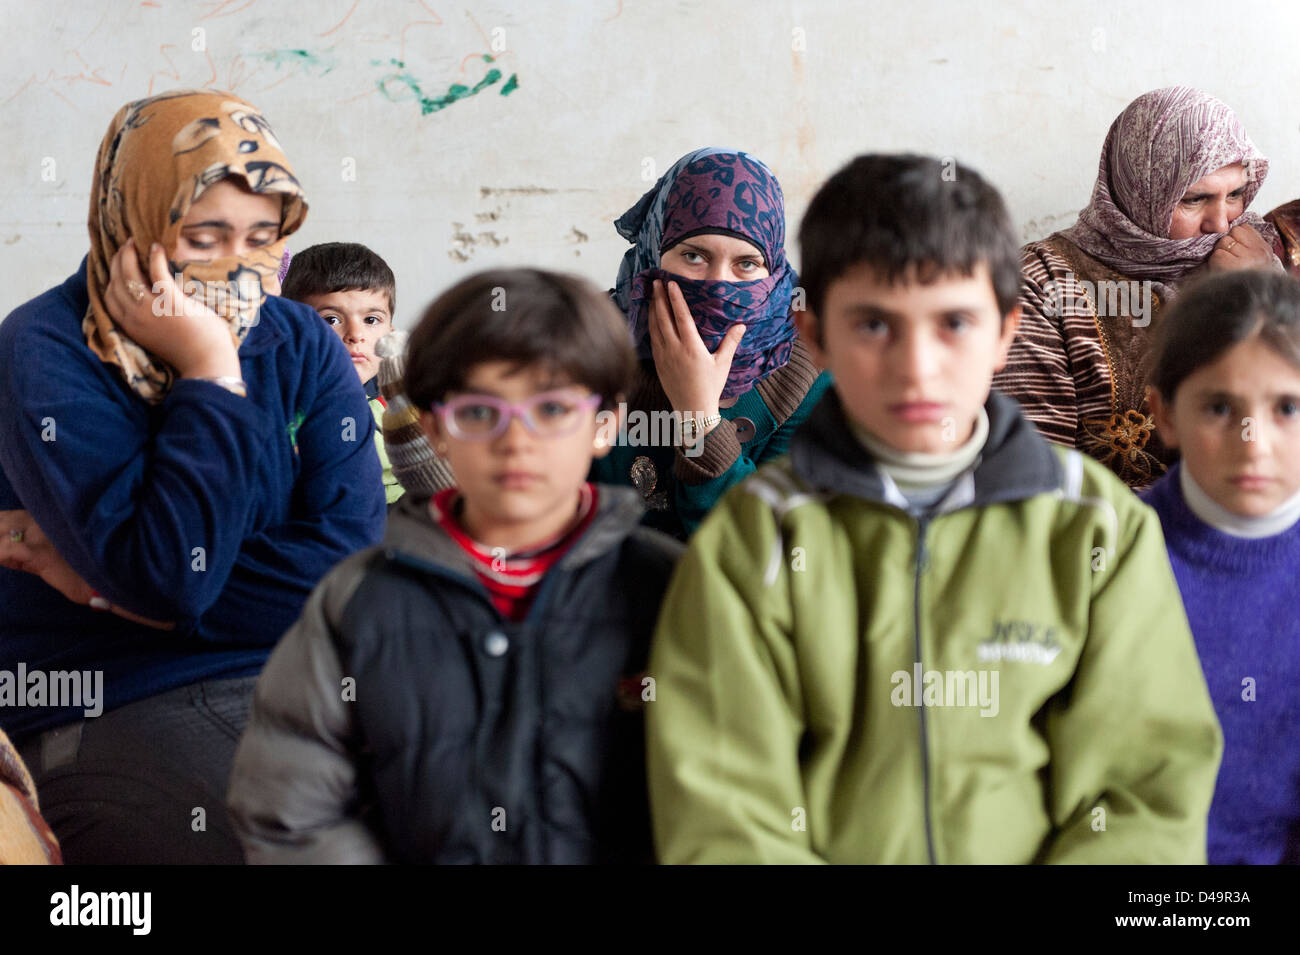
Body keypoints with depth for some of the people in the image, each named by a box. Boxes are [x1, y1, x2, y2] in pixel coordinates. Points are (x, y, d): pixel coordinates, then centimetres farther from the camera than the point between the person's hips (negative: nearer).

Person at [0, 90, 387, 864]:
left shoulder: (304, 344, 5)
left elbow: (350, 563, -9)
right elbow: (168, 577, -21)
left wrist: (103, 578, -13)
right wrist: (211, 371, -16)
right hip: (106, 710, -4)